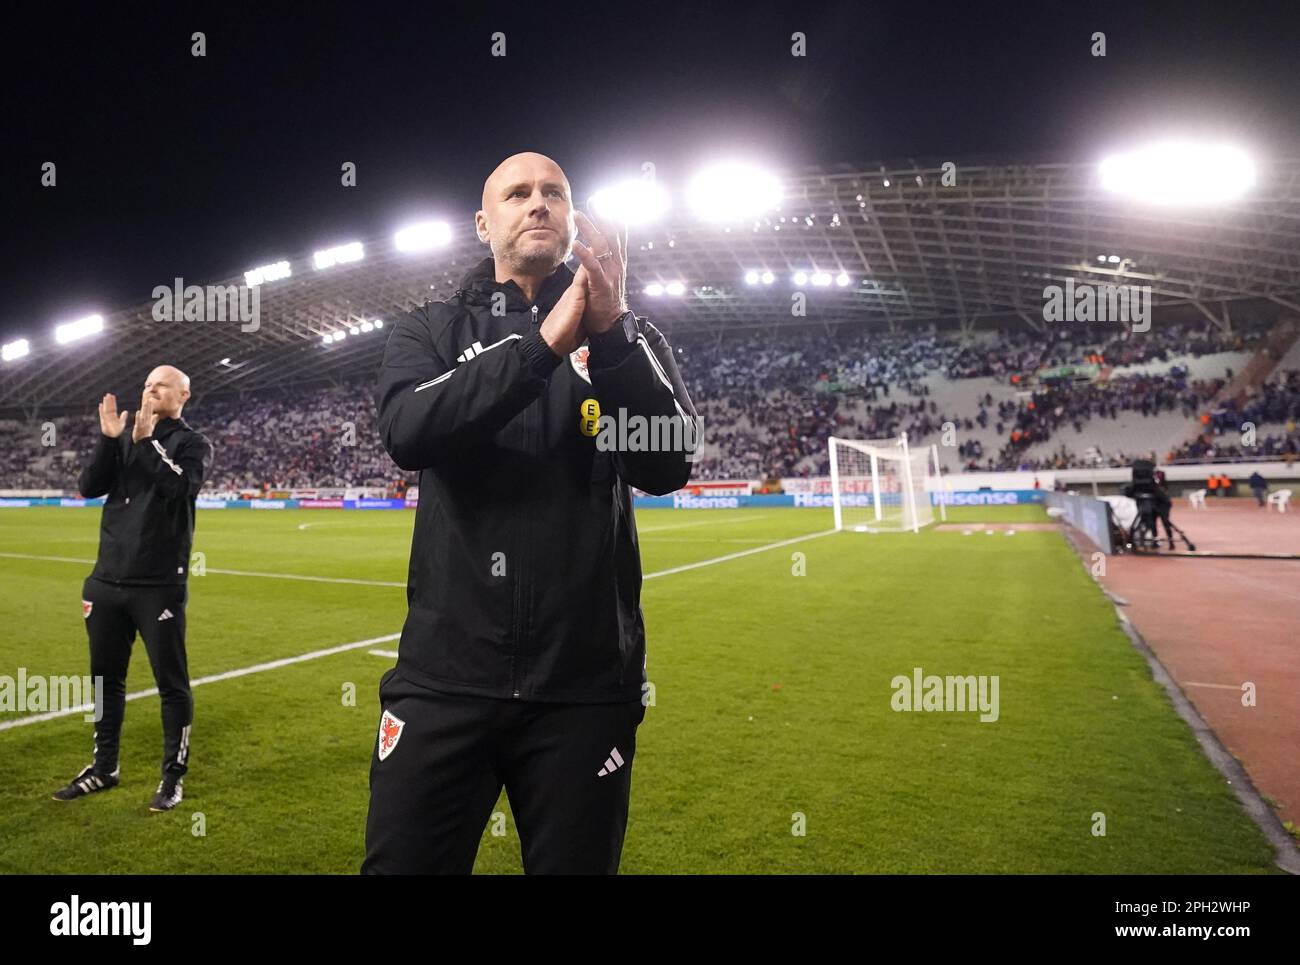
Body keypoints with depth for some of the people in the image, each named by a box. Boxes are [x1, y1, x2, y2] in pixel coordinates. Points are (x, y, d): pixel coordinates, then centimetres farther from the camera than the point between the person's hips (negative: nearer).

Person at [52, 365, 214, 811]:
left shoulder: (193, 444, -1)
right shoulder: (124, 437, 12)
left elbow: (182, 487, -19)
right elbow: (88, 487, 1)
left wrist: (147, 441, -19)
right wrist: (109, 439, -9)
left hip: (160, 587, -5)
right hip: (106, 582, 5)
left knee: (171, 683, 1)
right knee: (105, 676, 15)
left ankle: (173, 776, 13)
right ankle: (104, 768, 31)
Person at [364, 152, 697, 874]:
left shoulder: (629, 338, 8)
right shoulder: (435, 330, 9)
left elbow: (670, 467, -7)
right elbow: (407, 433, -12)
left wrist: (611, 330, -17)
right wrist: (544, 343, -19)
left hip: (586, 682, 1)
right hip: (447, 674, 0)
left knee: (576, 861, 13)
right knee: (403, 861, 6)